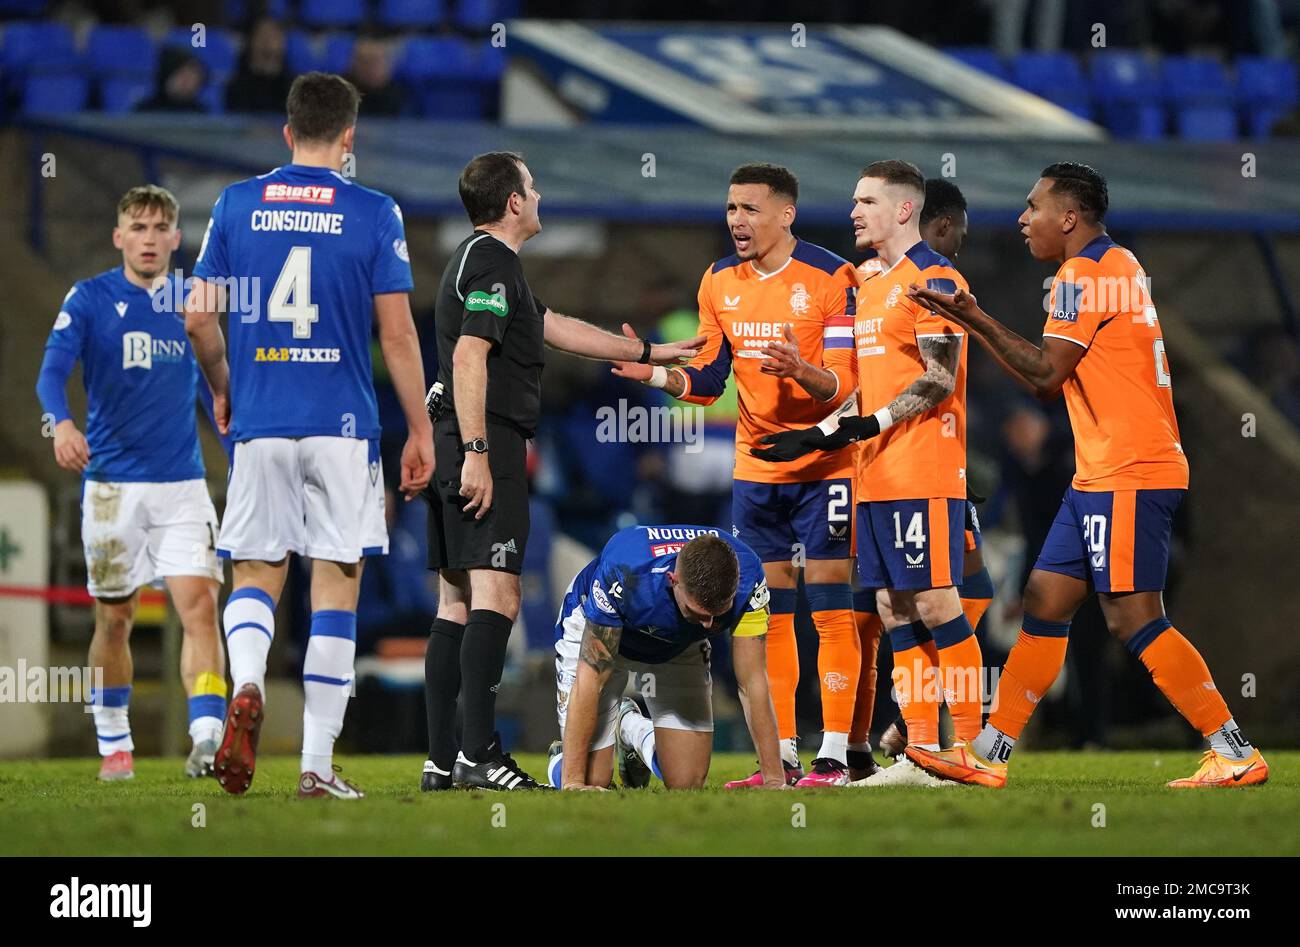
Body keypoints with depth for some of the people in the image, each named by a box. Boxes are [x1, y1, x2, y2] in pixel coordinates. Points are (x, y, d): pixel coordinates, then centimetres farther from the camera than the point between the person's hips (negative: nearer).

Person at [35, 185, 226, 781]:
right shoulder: (89, 299, -1)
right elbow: (53, 370, -14)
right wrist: (62, 422, -35)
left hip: (183, 484, 1)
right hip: (111, 484, -1)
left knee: (199, 604, -15)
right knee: (114, 619, 7)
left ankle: (208, 738, -23)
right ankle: (114, 744, 23)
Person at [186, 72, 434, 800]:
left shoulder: (237, 206, 4)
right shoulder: (374, 214, -3)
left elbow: (199, 317, 5)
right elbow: (397, 335, -4)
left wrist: (223, 390, 23)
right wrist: (421, 431, 4)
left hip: (260, 423, 2)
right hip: (343, 426, -2)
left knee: (257, 575, 12)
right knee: (336, 589, 4)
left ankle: (247, 687, -20)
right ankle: (319, 765, 2)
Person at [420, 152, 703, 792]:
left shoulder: (477, 259, 23)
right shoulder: (493, 263, -9)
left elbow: (555, 329, 33)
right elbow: (469, 356, -20)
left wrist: (649, 352, 38)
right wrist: (475, 452, -26)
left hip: (455, 450, 10)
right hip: (486, 447, -10)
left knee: (457, 605, 8)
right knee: (495, 596, -14)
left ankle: (441, 761, 7)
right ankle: (478, 754, -21)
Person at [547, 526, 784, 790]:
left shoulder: (747, 577, -35)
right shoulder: (624, 573, -44)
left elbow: (753, 683, -26)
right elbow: (590, 679, -38)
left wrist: (774, 779, -29)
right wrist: (573, 783, -39)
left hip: (679, 646, 3)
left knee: (688, 783, -3)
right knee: (592, 780, -12)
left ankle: (631, 728, 29)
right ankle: (560, 757, 26)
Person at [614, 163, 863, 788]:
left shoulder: (830, 278, -12)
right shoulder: (720, 282, 6)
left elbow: (847, 383, -15)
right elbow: (708, 380, 10)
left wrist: (801, 371, -35)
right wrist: (655, 374, -8)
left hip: (823, 466, -6)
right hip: (755, 471, 6)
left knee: (829, 607, -7)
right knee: (769, 614, 7)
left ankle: (833, 755, -4)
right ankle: (781, 756, 12)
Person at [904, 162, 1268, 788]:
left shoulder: (1085, 274, -12)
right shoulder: (1114, 267, 19)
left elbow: (1047, 374, -18)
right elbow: (1047, 382, 21)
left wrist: (976, 319, -12)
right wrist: (974, 325, 20)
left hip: (1127, 477, -10)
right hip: (1099, 477, 10)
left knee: (1133, 619, -11)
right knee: (1044, 602, 10)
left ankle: (1236, 756, -9)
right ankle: (988, 754, 13)